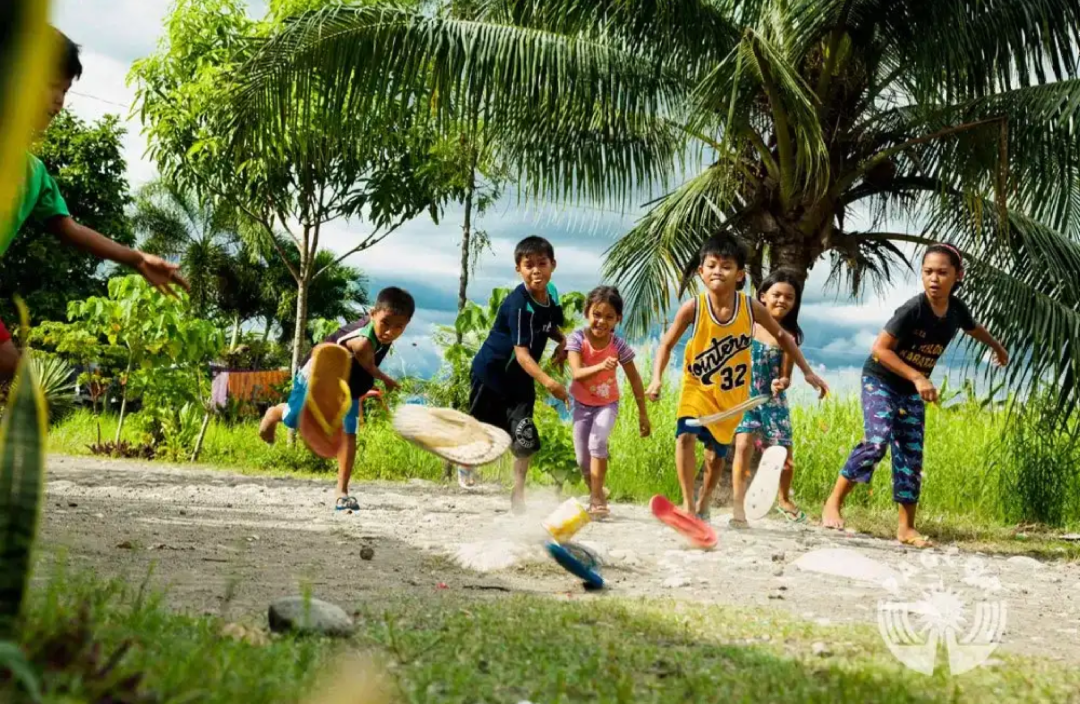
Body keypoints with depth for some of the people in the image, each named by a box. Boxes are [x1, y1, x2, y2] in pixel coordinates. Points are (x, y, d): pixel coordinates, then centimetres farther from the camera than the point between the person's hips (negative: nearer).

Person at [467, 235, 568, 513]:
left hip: (521, 379, 5)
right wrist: (547, 381, -50)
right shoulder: (518, 304, -29)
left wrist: (561, 341, -3)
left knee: (525, 438, -8)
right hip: (492, 371, -5)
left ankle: (517, 493, 5)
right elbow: (521, 352, -37)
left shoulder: (551, 293, -5)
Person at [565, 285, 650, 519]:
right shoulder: (577, 339, -20)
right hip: (582, 404, 1)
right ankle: (596, 494, 32)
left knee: (597, 441, -26)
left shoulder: (618, 345, -18)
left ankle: (597, 498, -17)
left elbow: (635, 380, -7)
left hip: (607, 404, -1)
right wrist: (600, 367, -52)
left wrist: (643, 413, -3)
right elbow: (577, 374, -33)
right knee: (582, 458, 5)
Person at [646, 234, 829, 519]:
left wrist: (808, 372, 3)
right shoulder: (693, 307, -18)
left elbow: (782, 336, 3)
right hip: (698, 386, -2)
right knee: (686, 434, -25)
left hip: (732, 392, 2)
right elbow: (667, 345, -8)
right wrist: (657, 378, -23)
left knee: (717, 450, 11)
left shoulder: (751, 307, -13)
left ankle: (703, 503, 35)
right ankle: (688, 503, -16)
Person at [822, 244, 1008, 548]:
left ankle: (906, 527, 7)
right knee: (877, 441, -23)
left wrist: (998, 348, 37)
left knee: (911, 455, 2)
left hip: (912, 391, 6)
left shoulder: (957, 310, -6)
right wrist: (918, 377, -30)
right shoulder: (913, 309, -26)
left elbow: (975, 329, 19)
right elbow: (879, 349, -26)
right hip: (880, 380, -6)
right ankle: (833, 504, -13)